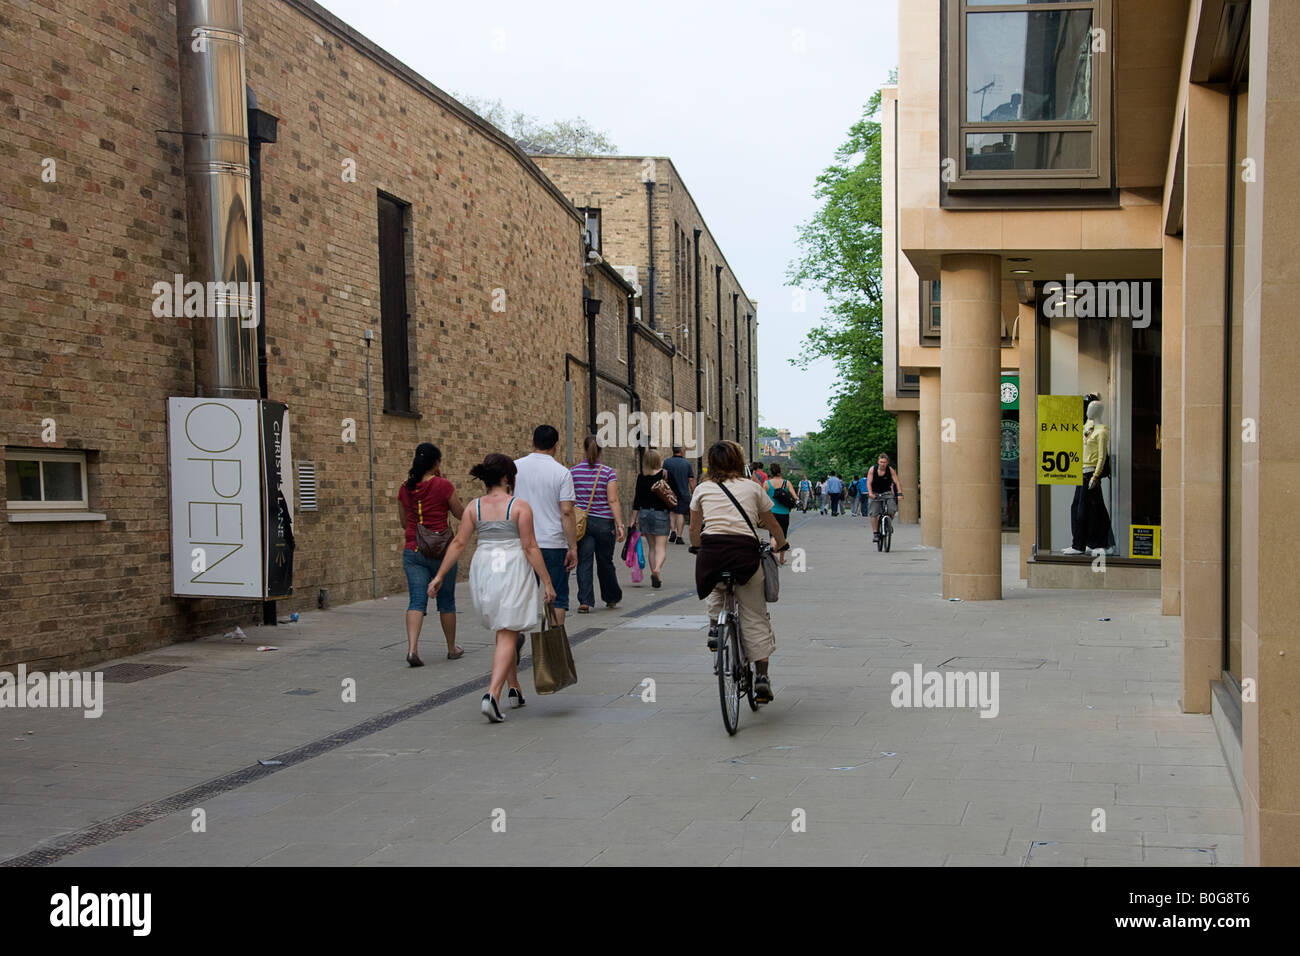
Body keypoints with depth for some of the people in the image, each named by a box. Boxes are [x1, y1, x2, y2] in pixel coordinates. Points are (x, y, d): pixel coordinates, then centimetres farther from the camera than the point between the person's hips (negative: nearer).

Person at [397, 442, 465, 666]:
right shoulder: (443, 486, -11)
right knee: (446, 601, 12)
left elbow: (404, 522, 14)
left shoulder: (405, 488, 4)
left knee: (417, 601, 0)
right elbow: (461, 514, 2)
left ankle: (412, 648, -19)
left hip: (412, 551, 3)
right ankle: (452, 649, 25)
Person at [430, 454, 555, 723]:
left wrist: (439, 576, 6)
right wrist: (547, 582, -6)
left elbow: (458, 543, 0)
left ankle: (514, 689, 30)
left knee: (505, 632, 21)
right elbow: (530, 548, -10)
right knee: (507, 636, -3)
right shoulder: (520, 506, -8)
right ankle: (492, 694, -18)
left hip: (483, 569, 5)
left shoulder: (474, 507, 3)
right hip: (513, 571, -5)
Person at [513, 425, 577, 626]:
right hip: (554, 544, -3)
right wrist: (573, 548, -8)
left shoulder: (514, 467, 3)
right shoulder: (561, 472, -7)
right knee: (557, 598, 5)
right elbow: (566, 512, -11)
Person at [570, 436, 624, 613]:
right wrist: (620, 525, -9)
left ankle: (585, 601, -8)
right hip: (604, 523, -1)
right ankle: (611, 598, 29)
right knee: (605, 562, 13)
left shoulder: (573, 471, 1)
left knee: (584, 562, 1)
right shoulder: (609, 472, -4)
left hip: (580, 523, 1)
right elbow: (613, 501, -10)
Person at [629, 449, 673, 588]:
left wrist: (633, 519, 4)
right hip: (661, 513, -2)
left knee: (651, 547, 13)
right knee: (661, 546, -1)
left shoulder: (641, 477, -2)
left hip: (644, 513, 3)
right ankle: (657, 568, -27)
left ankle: (654, 576, 11)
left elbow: (637, 499, 0)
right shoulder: (666, 474, -8)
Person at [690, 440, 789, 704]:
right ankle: (762, 677, 7)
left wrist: (698, 549, 47)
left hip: (711, 551, 1)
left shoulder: (703, 489, 17)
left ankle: (715, 624, 16)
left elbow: (694, 529, 27)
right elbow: (772, 525, 28)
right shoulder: (752, 488, 16)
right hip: (745, 551, -1)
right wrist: (781, 546, 47)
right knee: (755, 617, 9)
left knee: (716, 587, 37)